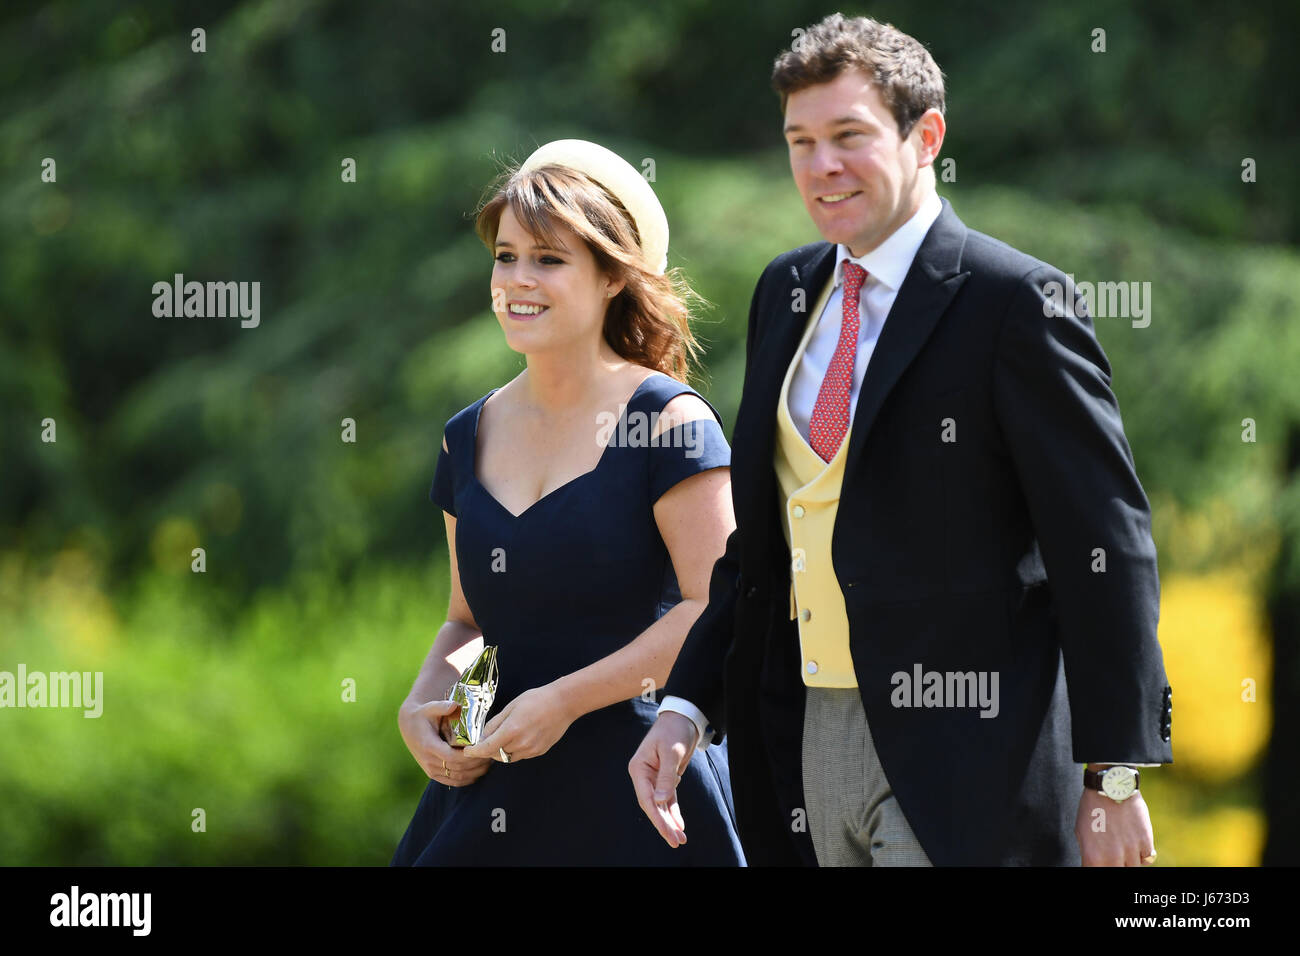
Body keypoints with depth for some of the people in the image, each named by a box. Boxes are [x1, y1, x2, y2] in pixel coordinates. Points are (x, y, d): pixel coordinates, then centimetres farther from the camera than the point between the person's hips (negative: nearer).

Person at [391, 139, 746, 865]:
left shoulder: (668, 422, -7)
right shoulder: (471, 438, 12)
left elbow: (715, 610, -14)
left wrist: (564, 699, -17)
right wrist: (422, 705, 0)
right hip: (490, 798, 5)